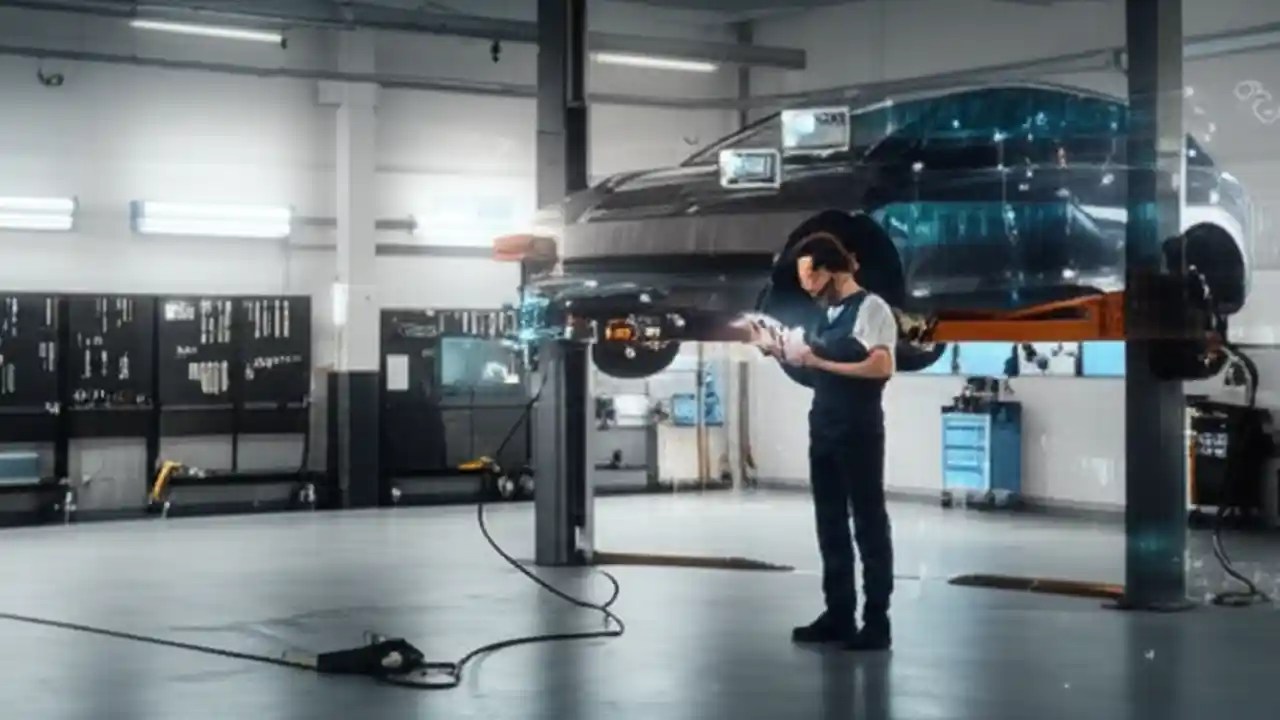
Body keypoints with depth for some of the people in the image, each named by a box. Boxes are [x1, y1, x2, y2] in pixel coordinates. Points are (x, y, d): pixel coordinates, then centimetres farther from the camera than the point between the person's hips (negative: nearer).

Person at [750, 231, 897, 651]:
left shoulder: (871, 308, -10)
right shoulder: (826, 314, 14)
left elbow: (881, 367, -21)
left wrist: (818, 361, -19)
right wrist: (781, 354, 3)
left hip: (859, 433, -8)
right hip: (823, 432, 8)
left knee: (869, 524, -2)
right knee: (830, 526, 10)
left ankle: (877, 621, 2)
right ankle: (839, 615, 17)